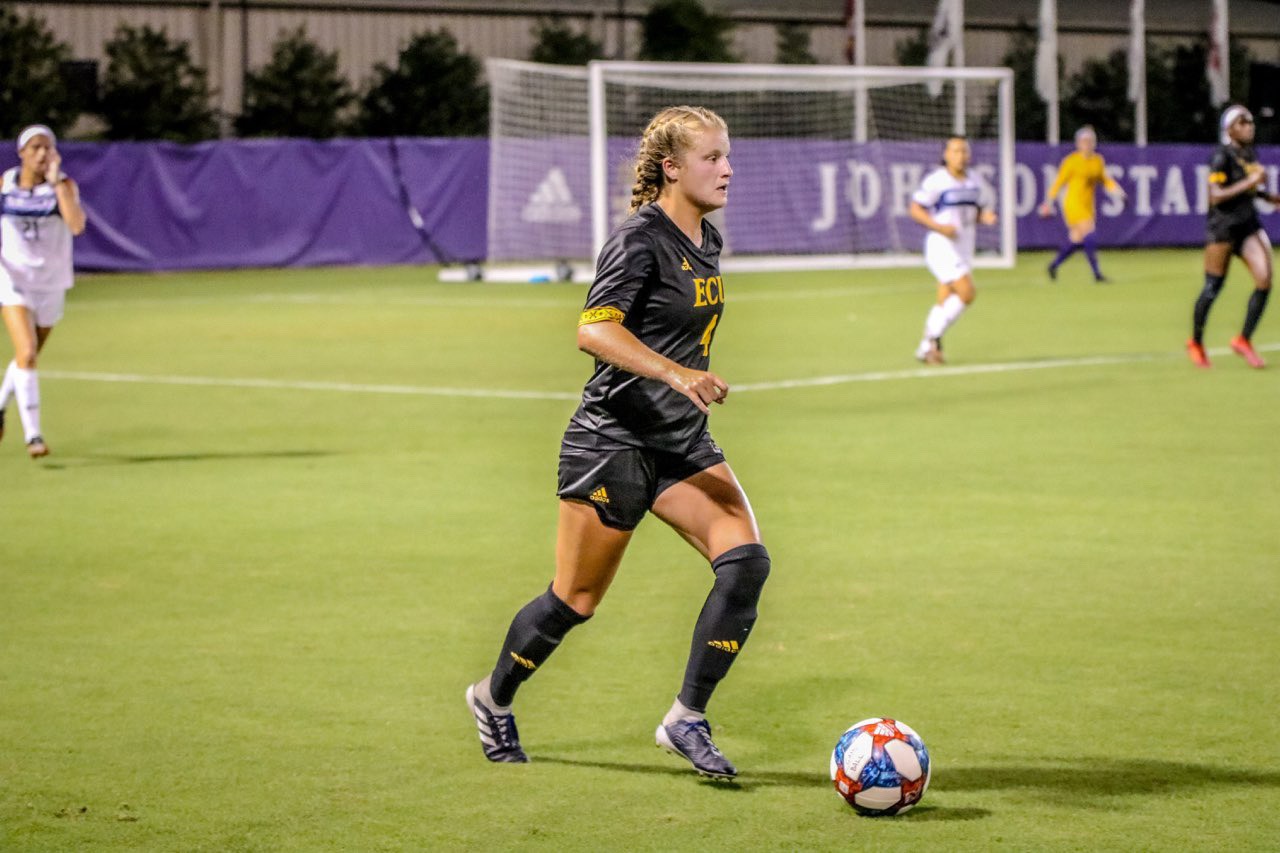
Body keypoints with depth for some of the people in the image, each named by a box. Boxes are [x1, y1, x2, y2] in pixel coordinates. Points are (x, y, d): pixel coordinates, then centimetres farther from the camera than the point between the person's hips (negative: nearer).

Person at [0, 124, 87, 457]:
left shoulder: (63, 185, -8)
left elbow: (77, 225, -26)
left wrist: (55, 182, -24)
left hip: (51, 284, 2)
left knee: (28, 356, 17)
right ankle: (33, 435, -16)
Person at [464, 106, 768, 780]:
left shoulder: (707, 242, 10)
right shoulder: (640, 238, -16)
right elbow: (594, 330, -29)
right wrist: (676, 374, -38)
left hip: (683, 443, 8)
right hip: (613, 441, -8)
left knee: (745, 561, -12)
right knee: (576, 601, 3)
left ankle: (687, 719, -3)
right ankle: (493, 699, 29)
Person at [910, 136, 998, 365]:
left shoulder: (976, 183, 10)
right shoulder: (936, 181, -10)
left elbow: (983, 209, 21)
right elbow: (915, 209, -8)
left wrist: (986, 216, -3)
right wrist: (939, 226, -20)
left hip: (964, 249, 7)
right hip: (940, 245, -7)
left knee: (945, 301, 8)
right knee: (966, 292, -19)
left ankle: (926, 348, 18)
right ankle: (934, 337, -7)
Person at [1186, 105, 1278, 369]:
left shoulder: (1250, 154, 10)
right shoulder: (1222, 156, -14)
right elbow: (1216, 196, -22)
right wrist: (1249, 182, -24)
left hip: (1248, 225, 7)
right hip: (1222, 227, -7)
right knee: (1213, 287, 2)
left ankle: (1243, 340, 6)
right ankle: (1196, 343, 22)